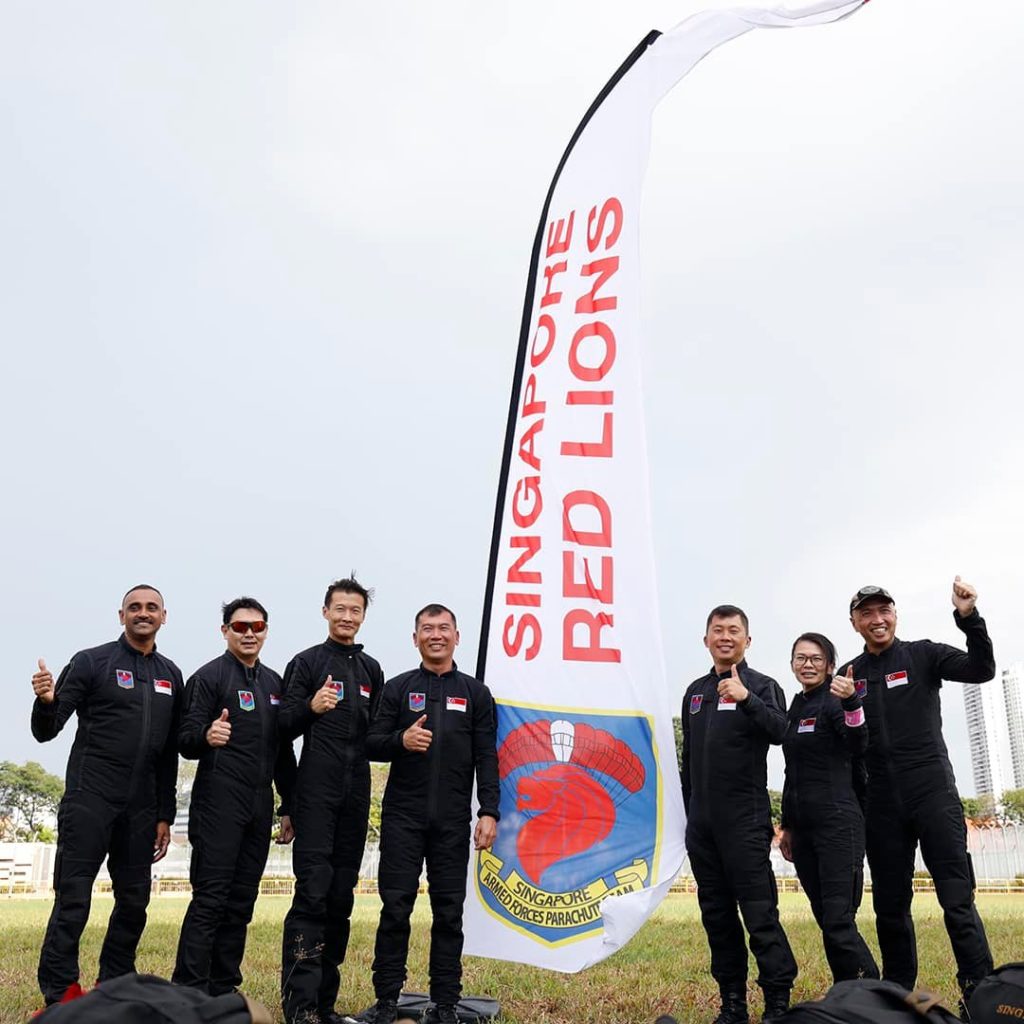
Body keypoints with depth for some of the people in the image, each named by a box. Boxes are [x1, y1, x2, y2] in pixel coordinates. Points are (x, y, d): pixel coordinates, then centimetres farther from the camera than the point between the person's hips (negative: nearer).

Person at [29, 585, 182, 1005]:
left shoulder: (170, 675, 12)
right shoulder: (92, 662, -2)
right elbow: (46, 732, -4)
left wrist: (164, 815, 13)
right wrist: (47, 701, -26)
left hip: (140, 809, 5)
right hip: (89, 800, -5)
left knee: (134, 902, 8)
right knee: (73, 899, -3)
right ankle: (60, 996, 5)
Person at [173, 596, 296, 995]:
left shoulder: (274, 682, 16)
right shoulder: (209, 676, -3)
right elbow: (186, 738, -10)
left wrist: (289, 806, 17)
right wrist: (206, 736, -34)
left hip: (260, 804, 6)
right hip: (220, 801, -6)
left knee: (242, 902, 8)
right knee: (210, 898, -8)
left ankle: (223, 992, 16)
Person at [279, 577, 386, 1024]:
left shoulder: (371, 669, 15)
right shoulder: (306, 663, 0)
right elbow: (283, 727, -4)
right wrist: (311, 707, -22)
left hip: (356, 795, 5)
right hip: (316, 794, -5)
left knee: (342, 897, 8)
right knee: (312, 893, -9)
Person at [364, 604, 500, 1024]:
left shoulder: (475, 693, 8)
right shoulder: (398, 688, 7)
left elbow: (486, 758, 4)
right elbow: (371, 744, 4)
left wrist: (488, 812, -5)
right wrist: (401, 740, -17)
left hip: (452, 821, 1)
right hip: (402, 817, 0)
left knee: (449, 911, 5)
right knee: (395, 907, 2)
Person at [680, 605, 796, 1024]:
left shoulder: (762, 686, -1)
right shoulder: (695, 692, 14)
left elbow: (780, 731, -21)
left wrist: (747, 699, -37)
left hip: (745, 820, -6)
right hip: (701, 822, 6)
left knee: (759, 912, -7)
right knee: (716, 913, 9)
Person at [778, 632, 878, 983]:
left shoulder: (833, 702, -6)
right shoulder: (795, 708, 16)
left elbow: (858, 745, -26)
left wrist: (851, 703, -43)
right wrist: (787, 825, 21)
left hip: (837, 824, -8)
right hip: (804, 828, 8)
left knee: (838, 921, -12)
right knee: (826, 920, 9)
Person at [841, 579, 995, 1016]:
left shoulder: (923, 655, 2)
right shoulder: (849, 675, 9)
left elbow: (981, 670, -12)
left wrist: (968, 617, -25)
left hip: (933, 792, -3)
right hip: (881, 804, 3)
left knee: (957, 897, -6)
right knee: (889, 905, 9)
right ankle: (897, 992, 20)